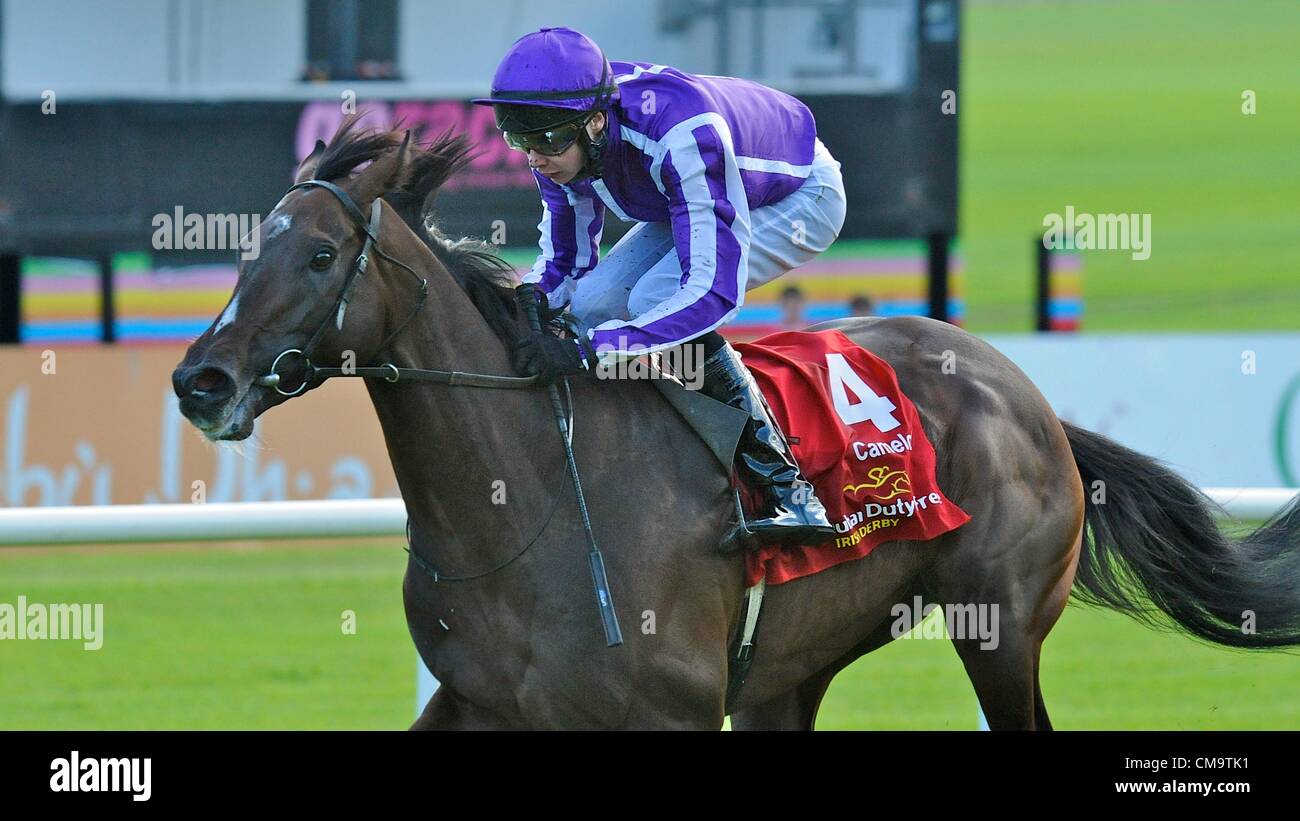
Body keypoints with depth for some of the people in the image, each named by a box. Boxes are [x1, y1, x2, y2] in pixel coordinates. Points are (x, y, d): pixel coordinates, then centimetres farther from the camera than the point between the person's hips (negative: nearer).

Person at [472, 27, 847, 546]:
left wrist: (588, 351, -51)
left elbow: (713, 290, -43)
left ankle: (788, 489, -23)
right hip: (694, 203, 7)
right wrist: (529, 299, -29)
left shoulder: (678, 133, -42)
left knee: (655, 298, -29)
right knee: (592, 304, -14)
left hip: (800, 197, -7)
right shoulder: (561, 138, -20)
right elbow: (566, 259, -4)